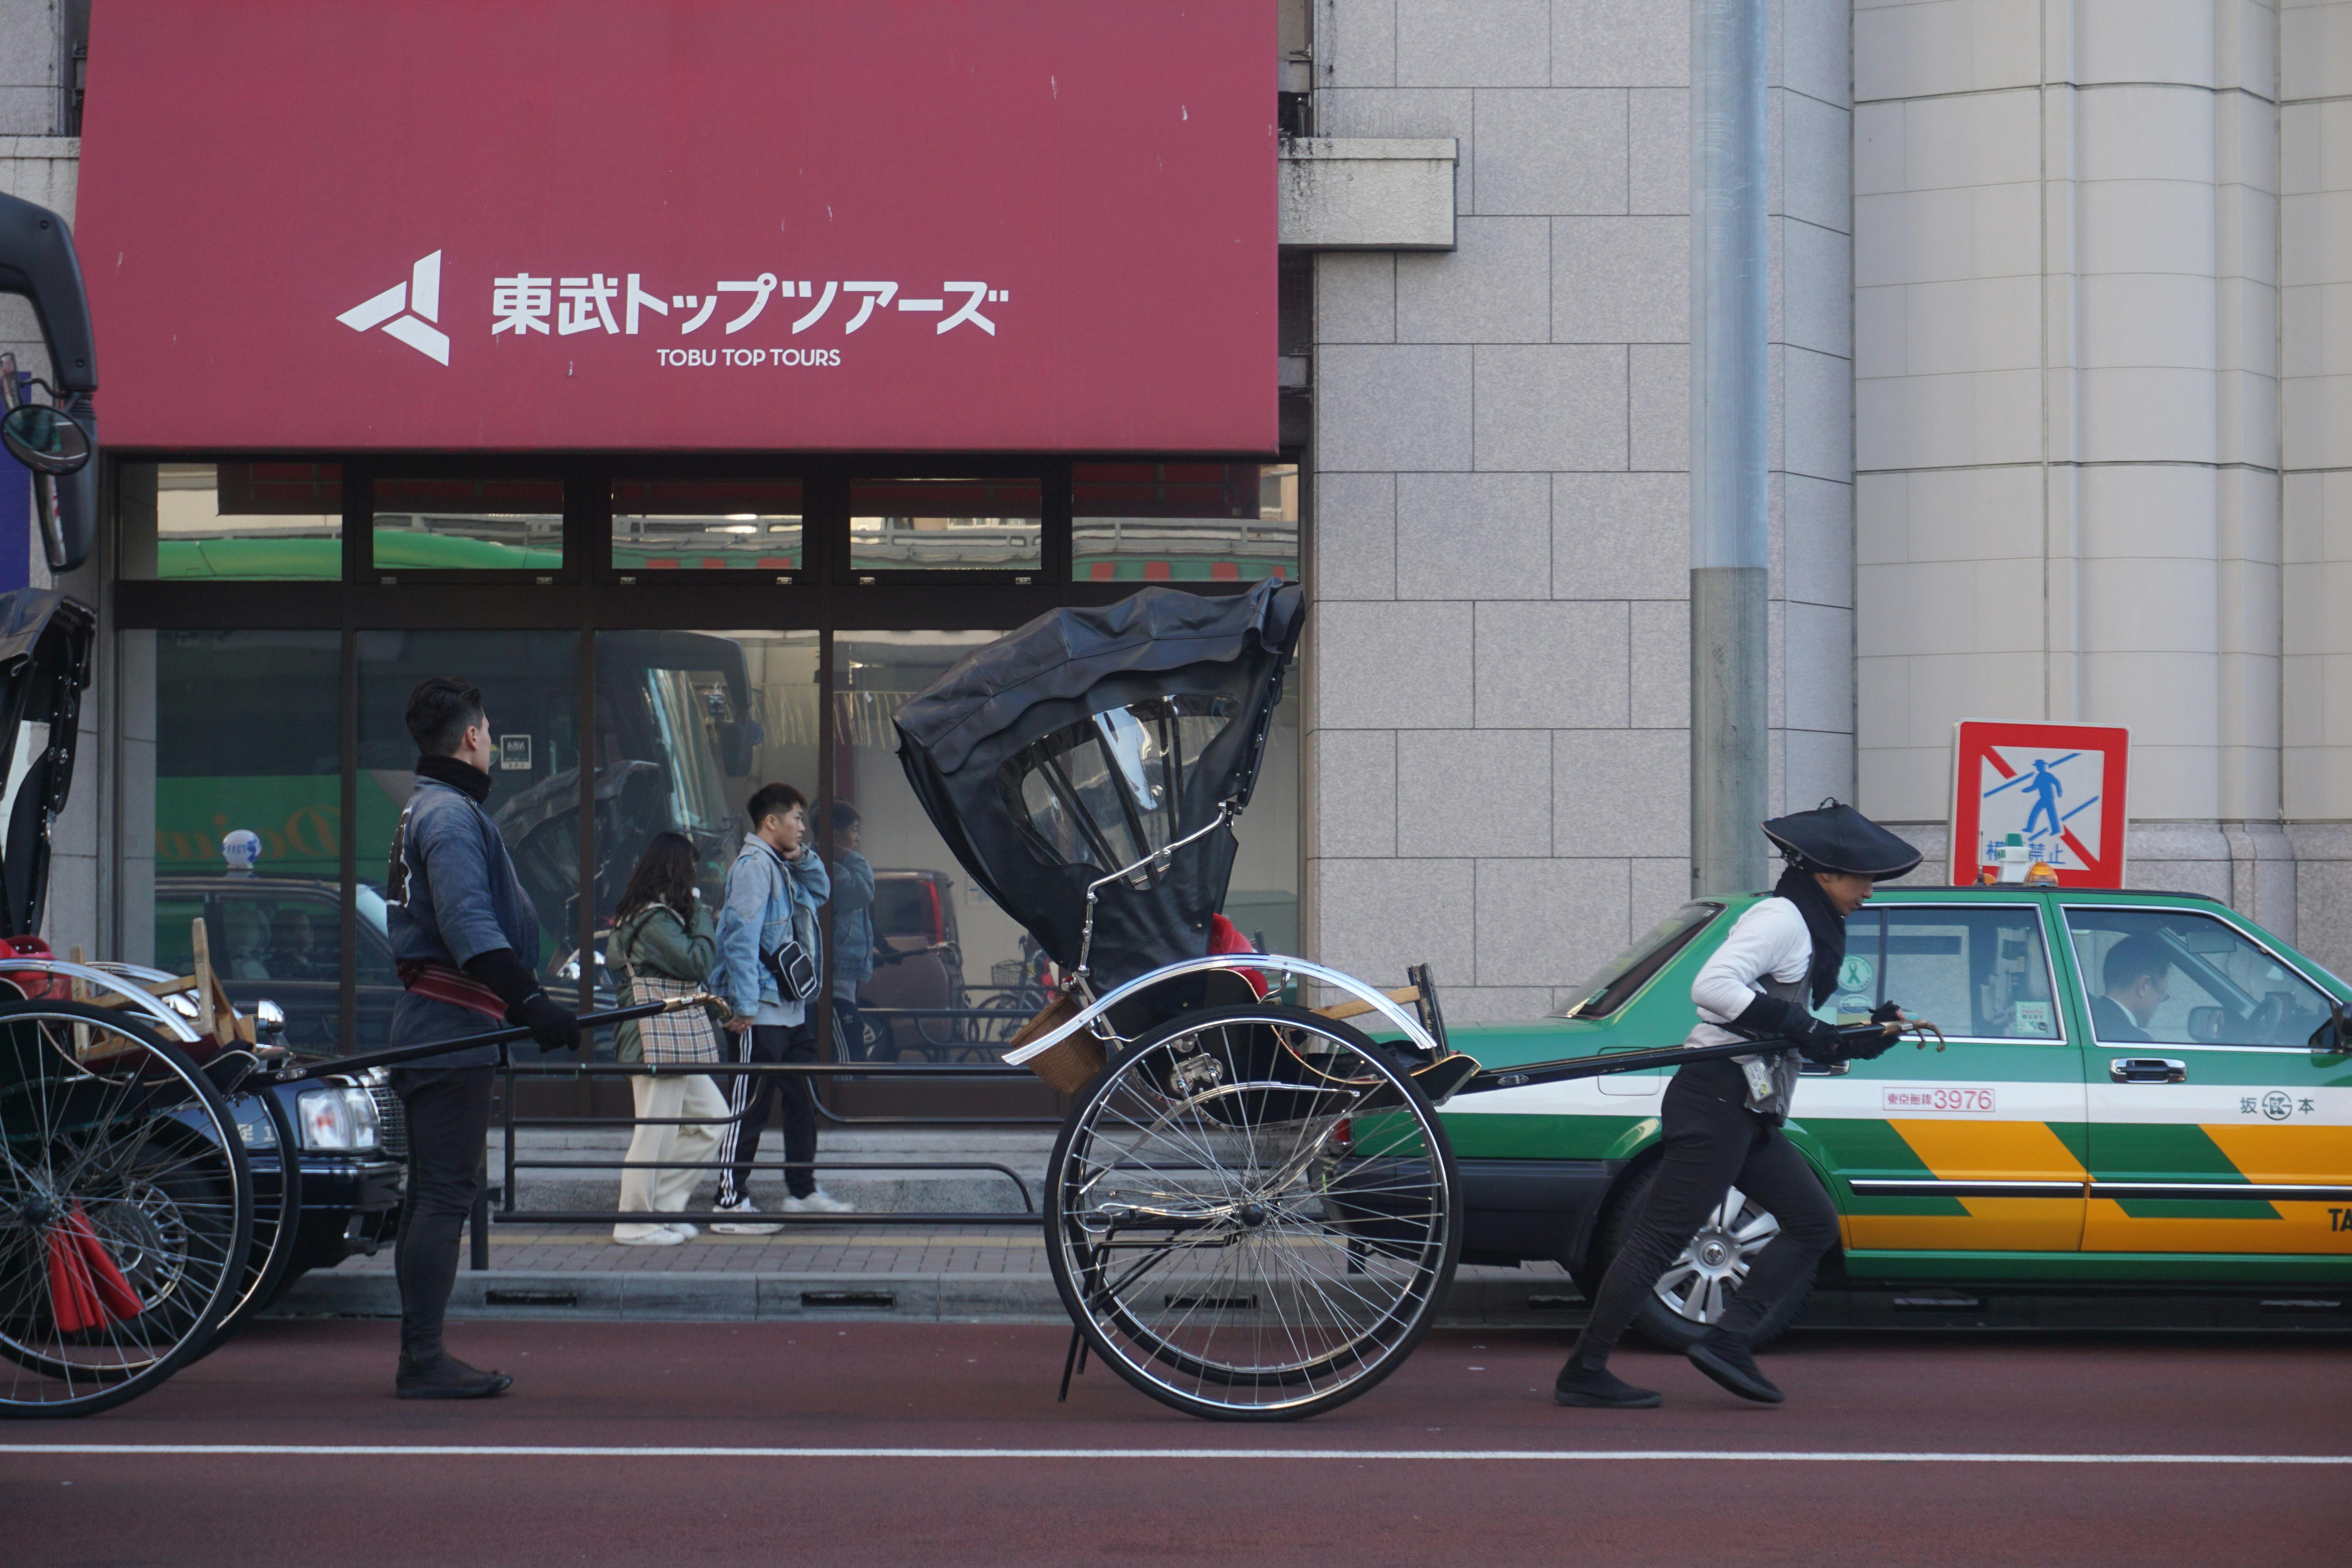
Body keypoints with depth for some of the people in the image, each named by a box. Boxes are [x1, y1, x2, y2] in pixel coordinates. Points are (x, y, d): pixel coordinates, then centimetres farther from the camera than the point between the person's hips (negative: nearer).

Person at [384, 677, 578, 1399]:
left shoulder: (426, 810, 20)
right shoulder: (451, 814, -12)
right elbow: (470, 928, -24)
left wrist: (523, 1002, 26)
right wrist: (530, 1002, -29)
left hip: (426, 1022, 11)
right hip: (452, 1024, -11)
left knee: (431, 1196, 13)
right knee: (444, 1196, -10)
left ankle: (420, 1357, 17)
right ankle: (424, 1360, -11)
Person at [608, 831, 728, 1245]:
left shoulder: (637, 916, 16)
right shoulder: (655, 919, -16)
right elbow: (696, 963, -20)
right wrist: (704, 919, -5)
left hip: (680, 1041, 11)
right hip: (659, 1040, -11)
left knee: (712, 1119, 12)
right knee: (657, 1131, -5)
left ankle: (663, 1208, 15)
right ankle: (636, 1223, 3)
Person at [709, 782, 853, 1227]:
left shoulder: (783, 867, 15)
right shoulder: (753, 865, -14)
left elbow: (820, 890, 29)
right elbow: (741, 936, -20)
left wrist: (803, 856, 9)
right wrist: (744, 1007, -22)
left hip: (791, 1009, 10)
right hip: (760, 1015, -10)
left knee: (802, 1101, 15)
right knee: (747, 1108, -6)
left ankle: (803, 1190, 26)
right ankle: (731, 1203, -3)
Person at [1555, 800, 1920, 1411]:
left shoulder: (1810, 930, 20)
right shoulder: (1781, 919, -10)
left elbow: (1807, 1042, 19)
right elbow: (1712, 986, -25)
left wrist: (1869, 1035, 5)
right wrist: (1800, 1028, -23)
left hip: (1747, 1111, 10)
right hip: (1716, 1101, -10)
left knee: (1815, 1224, 9)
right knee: (1662, 1235, -8)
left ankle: (1727, 1343, 3)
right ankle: (1584, 1373, -5)